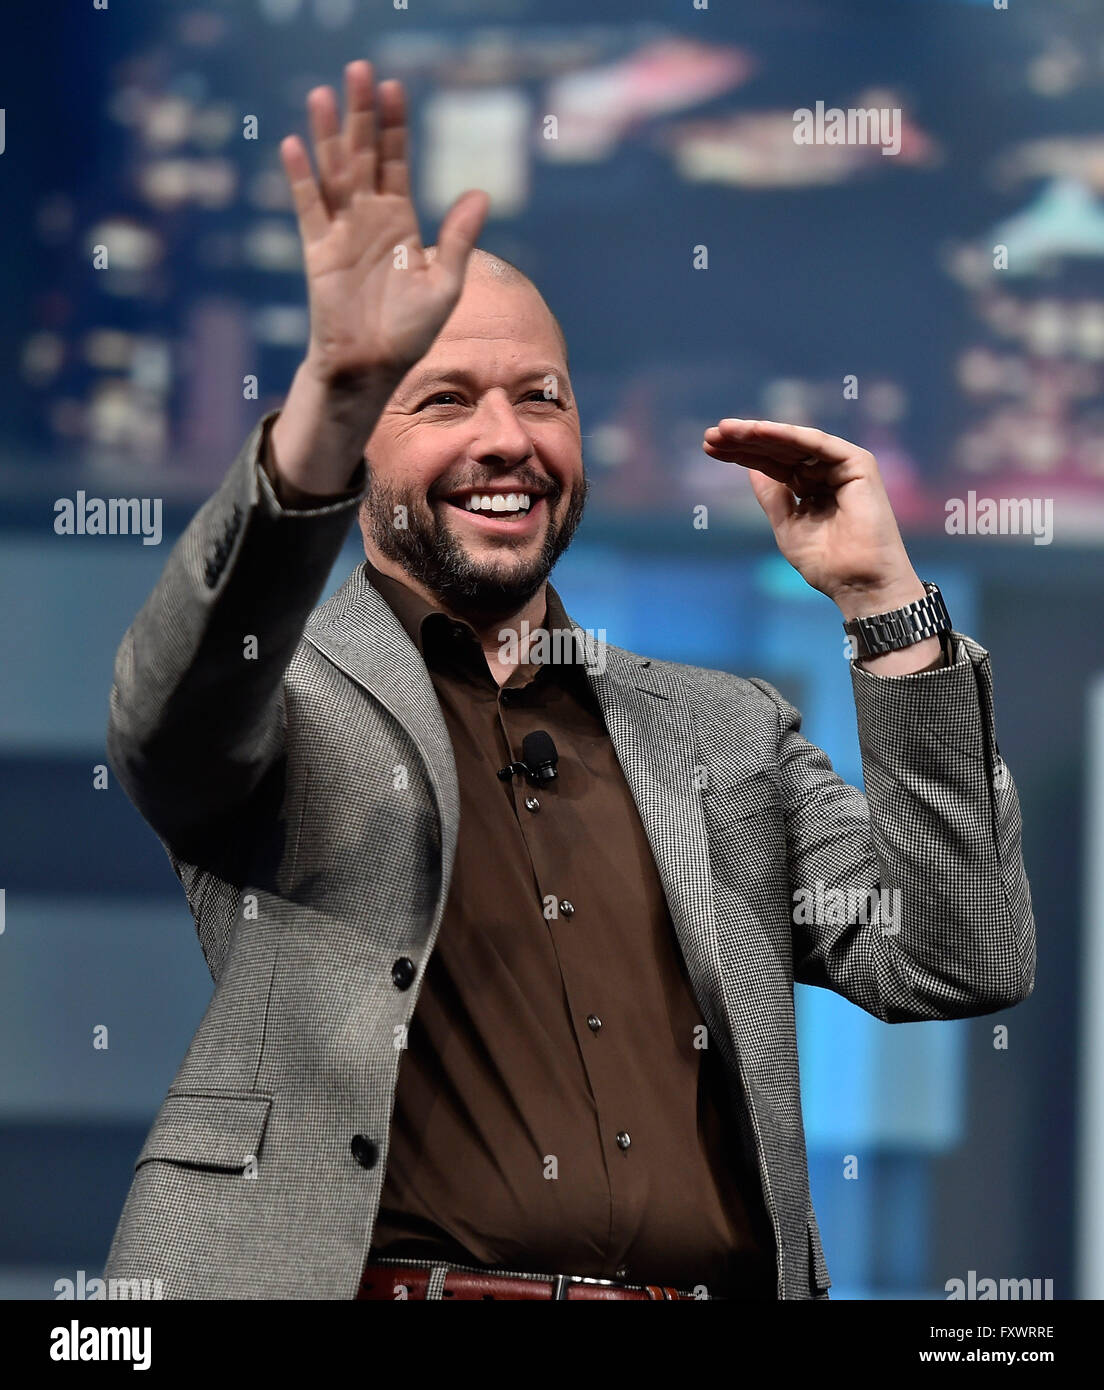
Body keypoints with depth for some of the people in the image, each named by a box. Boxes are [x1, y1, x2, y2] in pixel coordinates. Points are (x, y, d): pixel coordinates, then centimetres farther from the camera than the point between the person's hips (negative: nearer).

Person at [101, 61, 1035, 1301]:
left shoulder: (725, 735, 21)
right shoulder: (287, 692, 11)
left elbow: (959, 966, 12)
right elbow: (177, 720, -12)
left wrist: (882, 598, 8)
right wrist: (332, 398, -26)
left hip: (721, 1291, 3)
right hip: (374, 1294, -3)